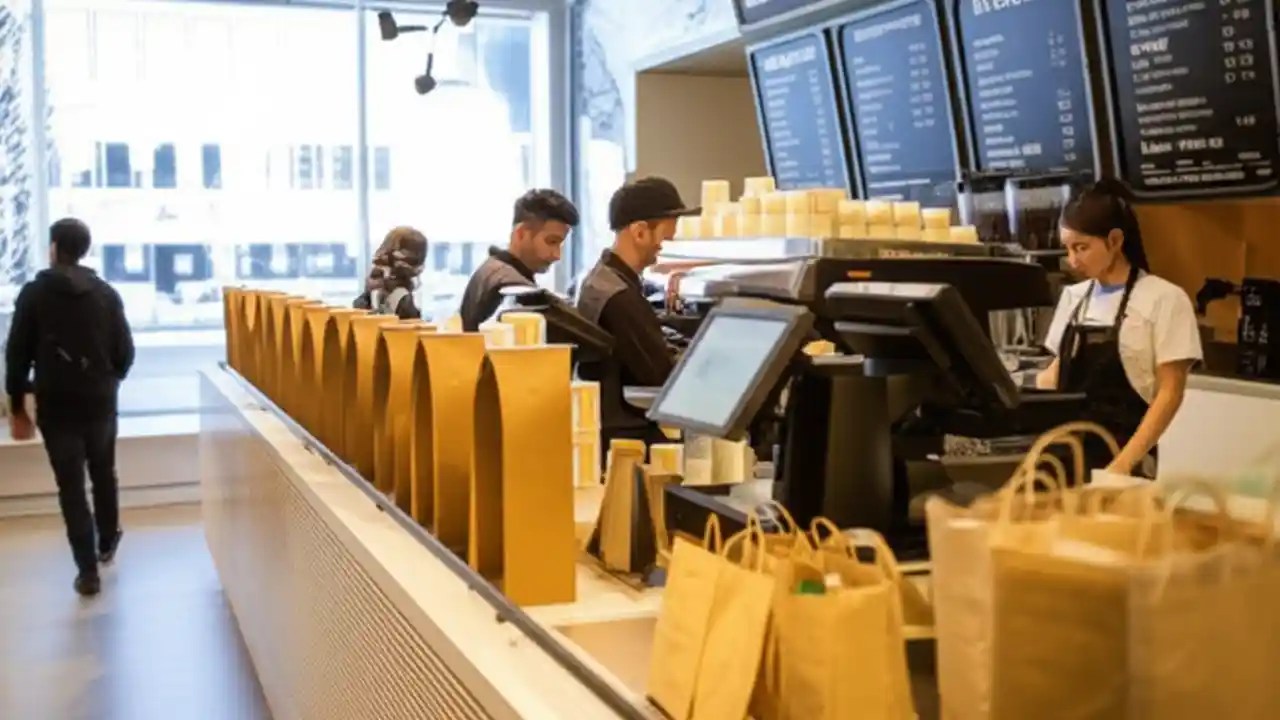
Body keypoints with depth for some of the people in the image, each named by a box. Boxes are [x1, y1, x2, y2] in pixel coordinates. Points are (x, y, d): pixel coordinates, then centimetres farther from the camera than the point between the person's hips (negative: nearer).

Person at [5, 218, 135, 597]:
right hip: (100, 403, 3)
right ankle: (108, 542, 40)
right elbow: (125, 352, 1)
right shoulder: (107, 293, 0)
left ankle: (87, 572, 1)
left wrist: (17, 407, 3)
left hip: (56, 406, -2)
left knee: (71, 487, 2)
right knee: (104, 474, 22)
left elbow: (17, 354, -6)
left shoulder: (34, 293, -6)